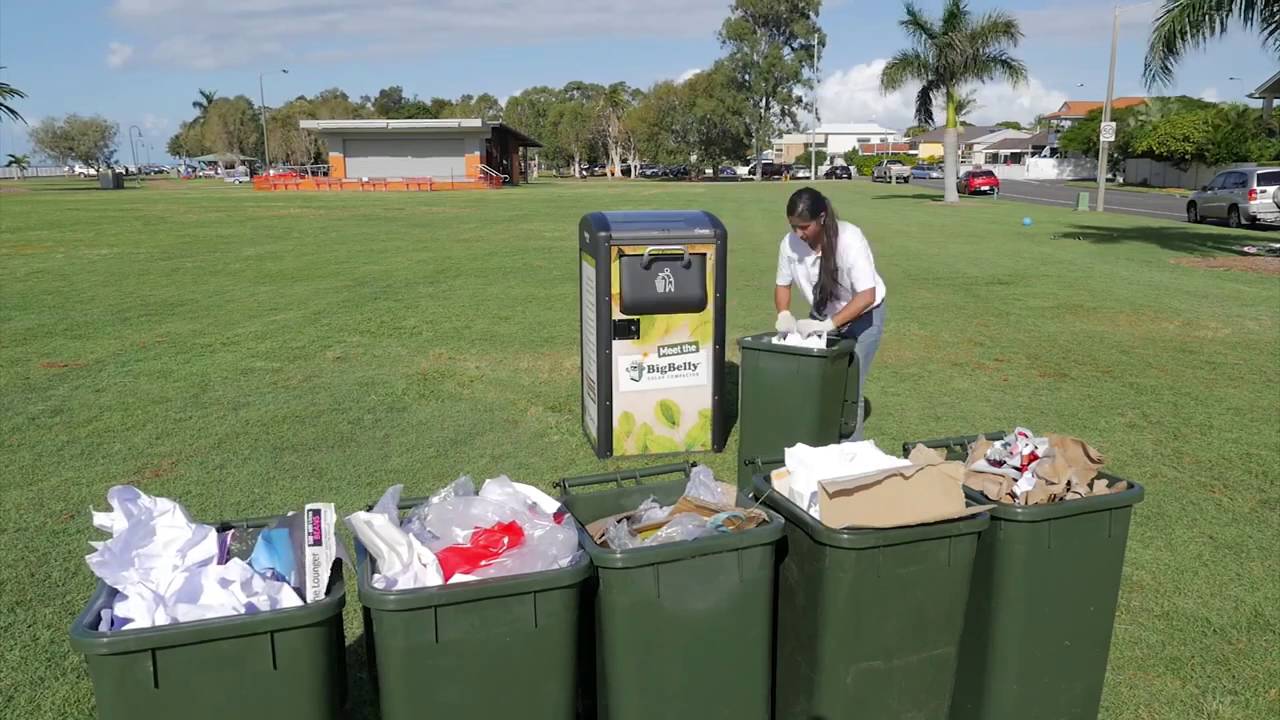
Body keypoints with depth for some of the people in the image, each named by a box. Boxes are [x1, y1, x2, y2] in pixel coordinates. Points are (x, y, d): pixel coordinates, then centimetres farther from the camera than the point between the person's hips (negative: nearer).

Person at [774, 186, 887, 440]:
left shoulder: (849, 239, -30)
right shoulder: (790, 243, -17)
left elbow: (867, 296, -32)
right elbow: (783, 284, -1)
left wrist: (829, 324, -40)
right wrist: (784, 314, -21)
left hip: (862, 316, -4)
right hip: (822, 316, 4)